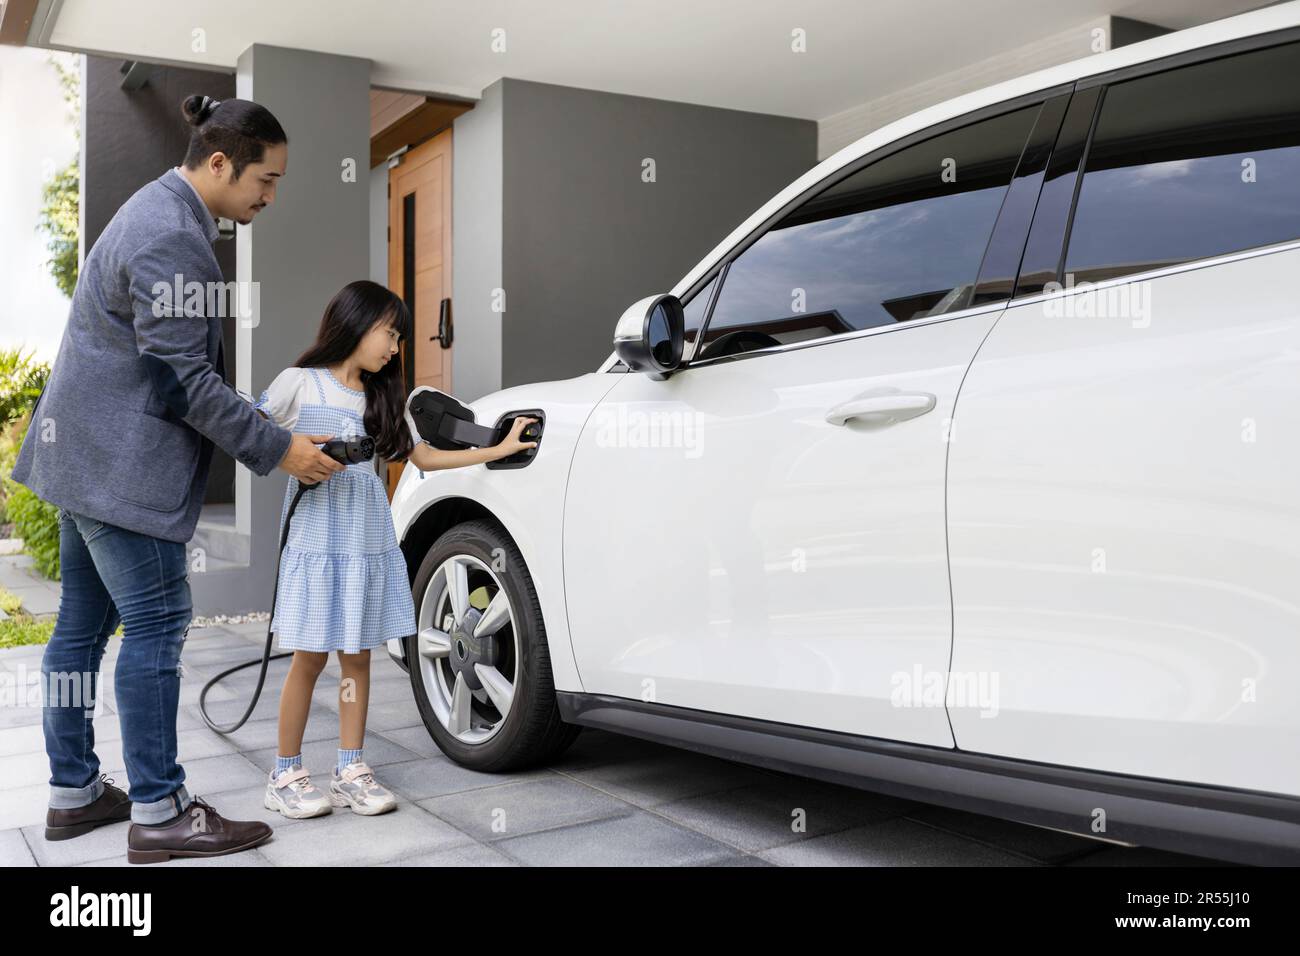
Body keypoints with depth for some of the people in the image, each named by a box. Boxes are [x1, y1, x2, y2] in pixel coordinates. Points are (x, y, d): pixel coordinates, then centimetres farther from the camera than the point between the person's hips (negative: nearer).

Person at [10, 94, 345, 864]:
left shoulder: (160, 212, 15)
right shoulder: (172, 238, -19)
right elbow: (184, 379, -21)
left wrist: (268, 430, 19)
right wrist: (278, 449, -16)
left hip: (87, 452, 11)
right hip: (121, 462, -11)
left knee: (84, 625, 14)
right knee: (156, 625, -5)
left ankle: (73, 792, 24)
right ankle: (158, 813, 3)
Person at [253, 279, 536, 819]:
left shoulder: (382, 398, 17)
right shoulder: (300, 383, 0)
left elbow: (424, 457, 16)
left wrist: (500, 449, 12)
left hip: (370, 542, 5)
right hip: (315, 539, -5)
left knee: (357, 656, 7)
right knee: (310, 658, -1)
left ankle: (350, 770, 16)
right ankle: (285, 775, 11)